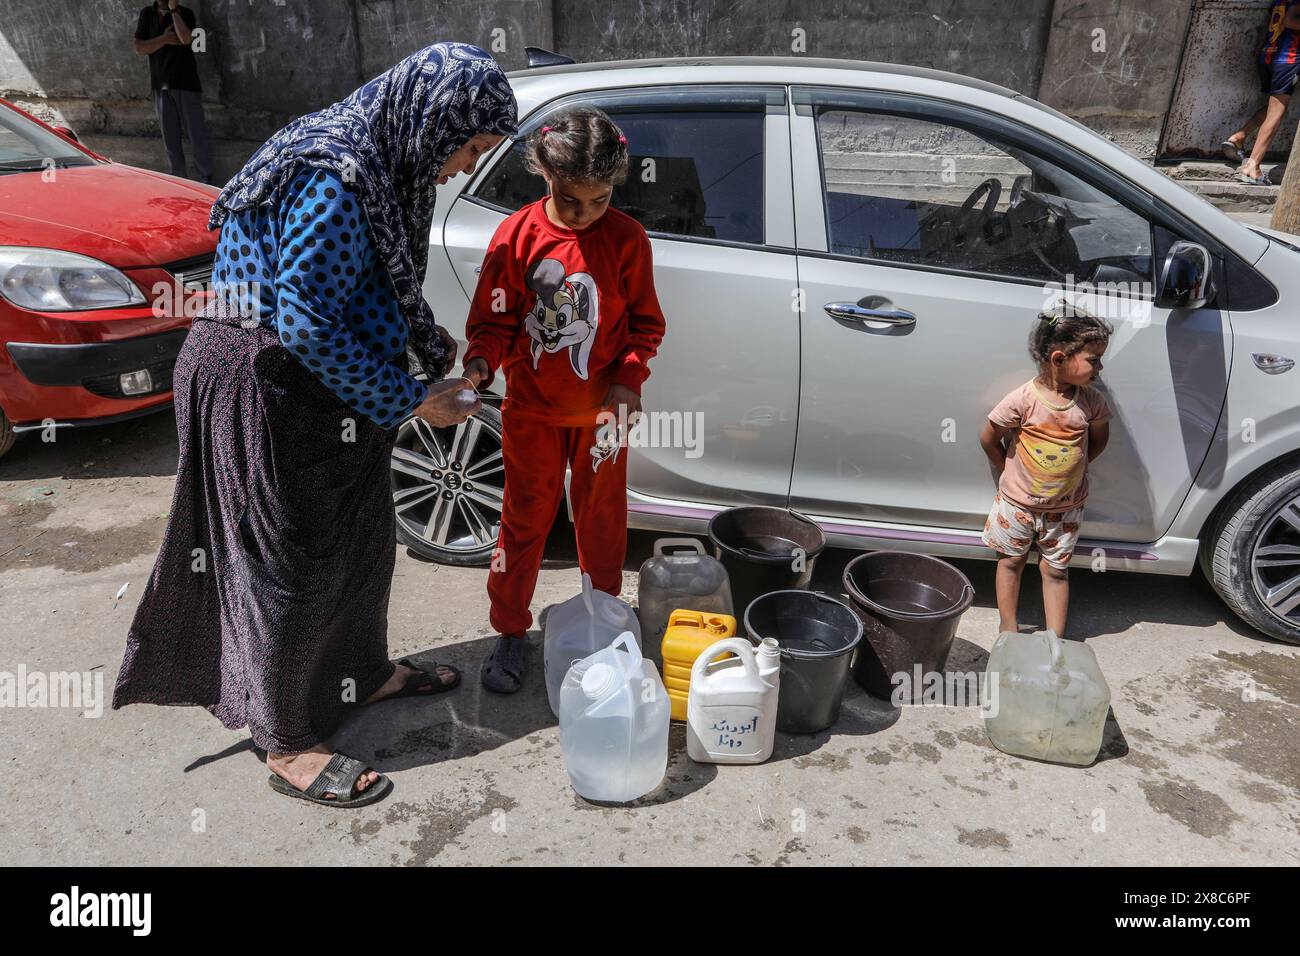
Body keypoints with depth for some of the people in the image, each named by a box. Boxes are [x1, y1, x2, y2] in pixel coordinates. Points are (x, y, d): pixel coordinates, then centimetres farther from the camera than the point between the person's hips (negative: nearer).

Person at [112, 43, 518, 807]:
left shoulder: (378, 163, 7)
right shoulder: (335, 179, -25)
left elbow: (387, 280, 18)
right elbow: (305, 322, -27)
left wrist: (431, 343, 4)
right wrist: (410, 401, -20)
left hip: (324, 387, 10)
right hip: (269, 390, -10)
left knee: (361, 531, 18)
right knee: (295, 558, 1)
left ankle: (365, 672, 40)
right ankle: (289, 746, 18)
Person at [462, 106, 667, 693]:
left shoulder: (627, 239, -7)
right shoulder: (516, 235, -8)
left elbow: (645, 322, 0)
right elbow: (494, 317, -4)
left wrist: (627, 379, -14)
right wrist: (481, 360, -23)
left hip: (600, 410, 0)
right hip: (531, 408, 0)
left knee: (602, 519, 14)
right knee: (524, 520, 10)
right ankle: (510, 632, 26)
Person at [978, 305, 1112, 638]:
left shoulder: (1092, 402, -12)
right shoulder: (1023, 400, -23)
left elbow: (1098, 440, 7)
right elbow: (988, 439, -10)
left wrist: (1069, 467, 1)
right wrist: (1011, 472, -3)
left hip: (1066, 506, 2)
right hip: (1018, 501, -2)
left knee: (1056, 570, 12)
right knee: (1011, 561, 13)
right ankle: (1009, 631, 29)